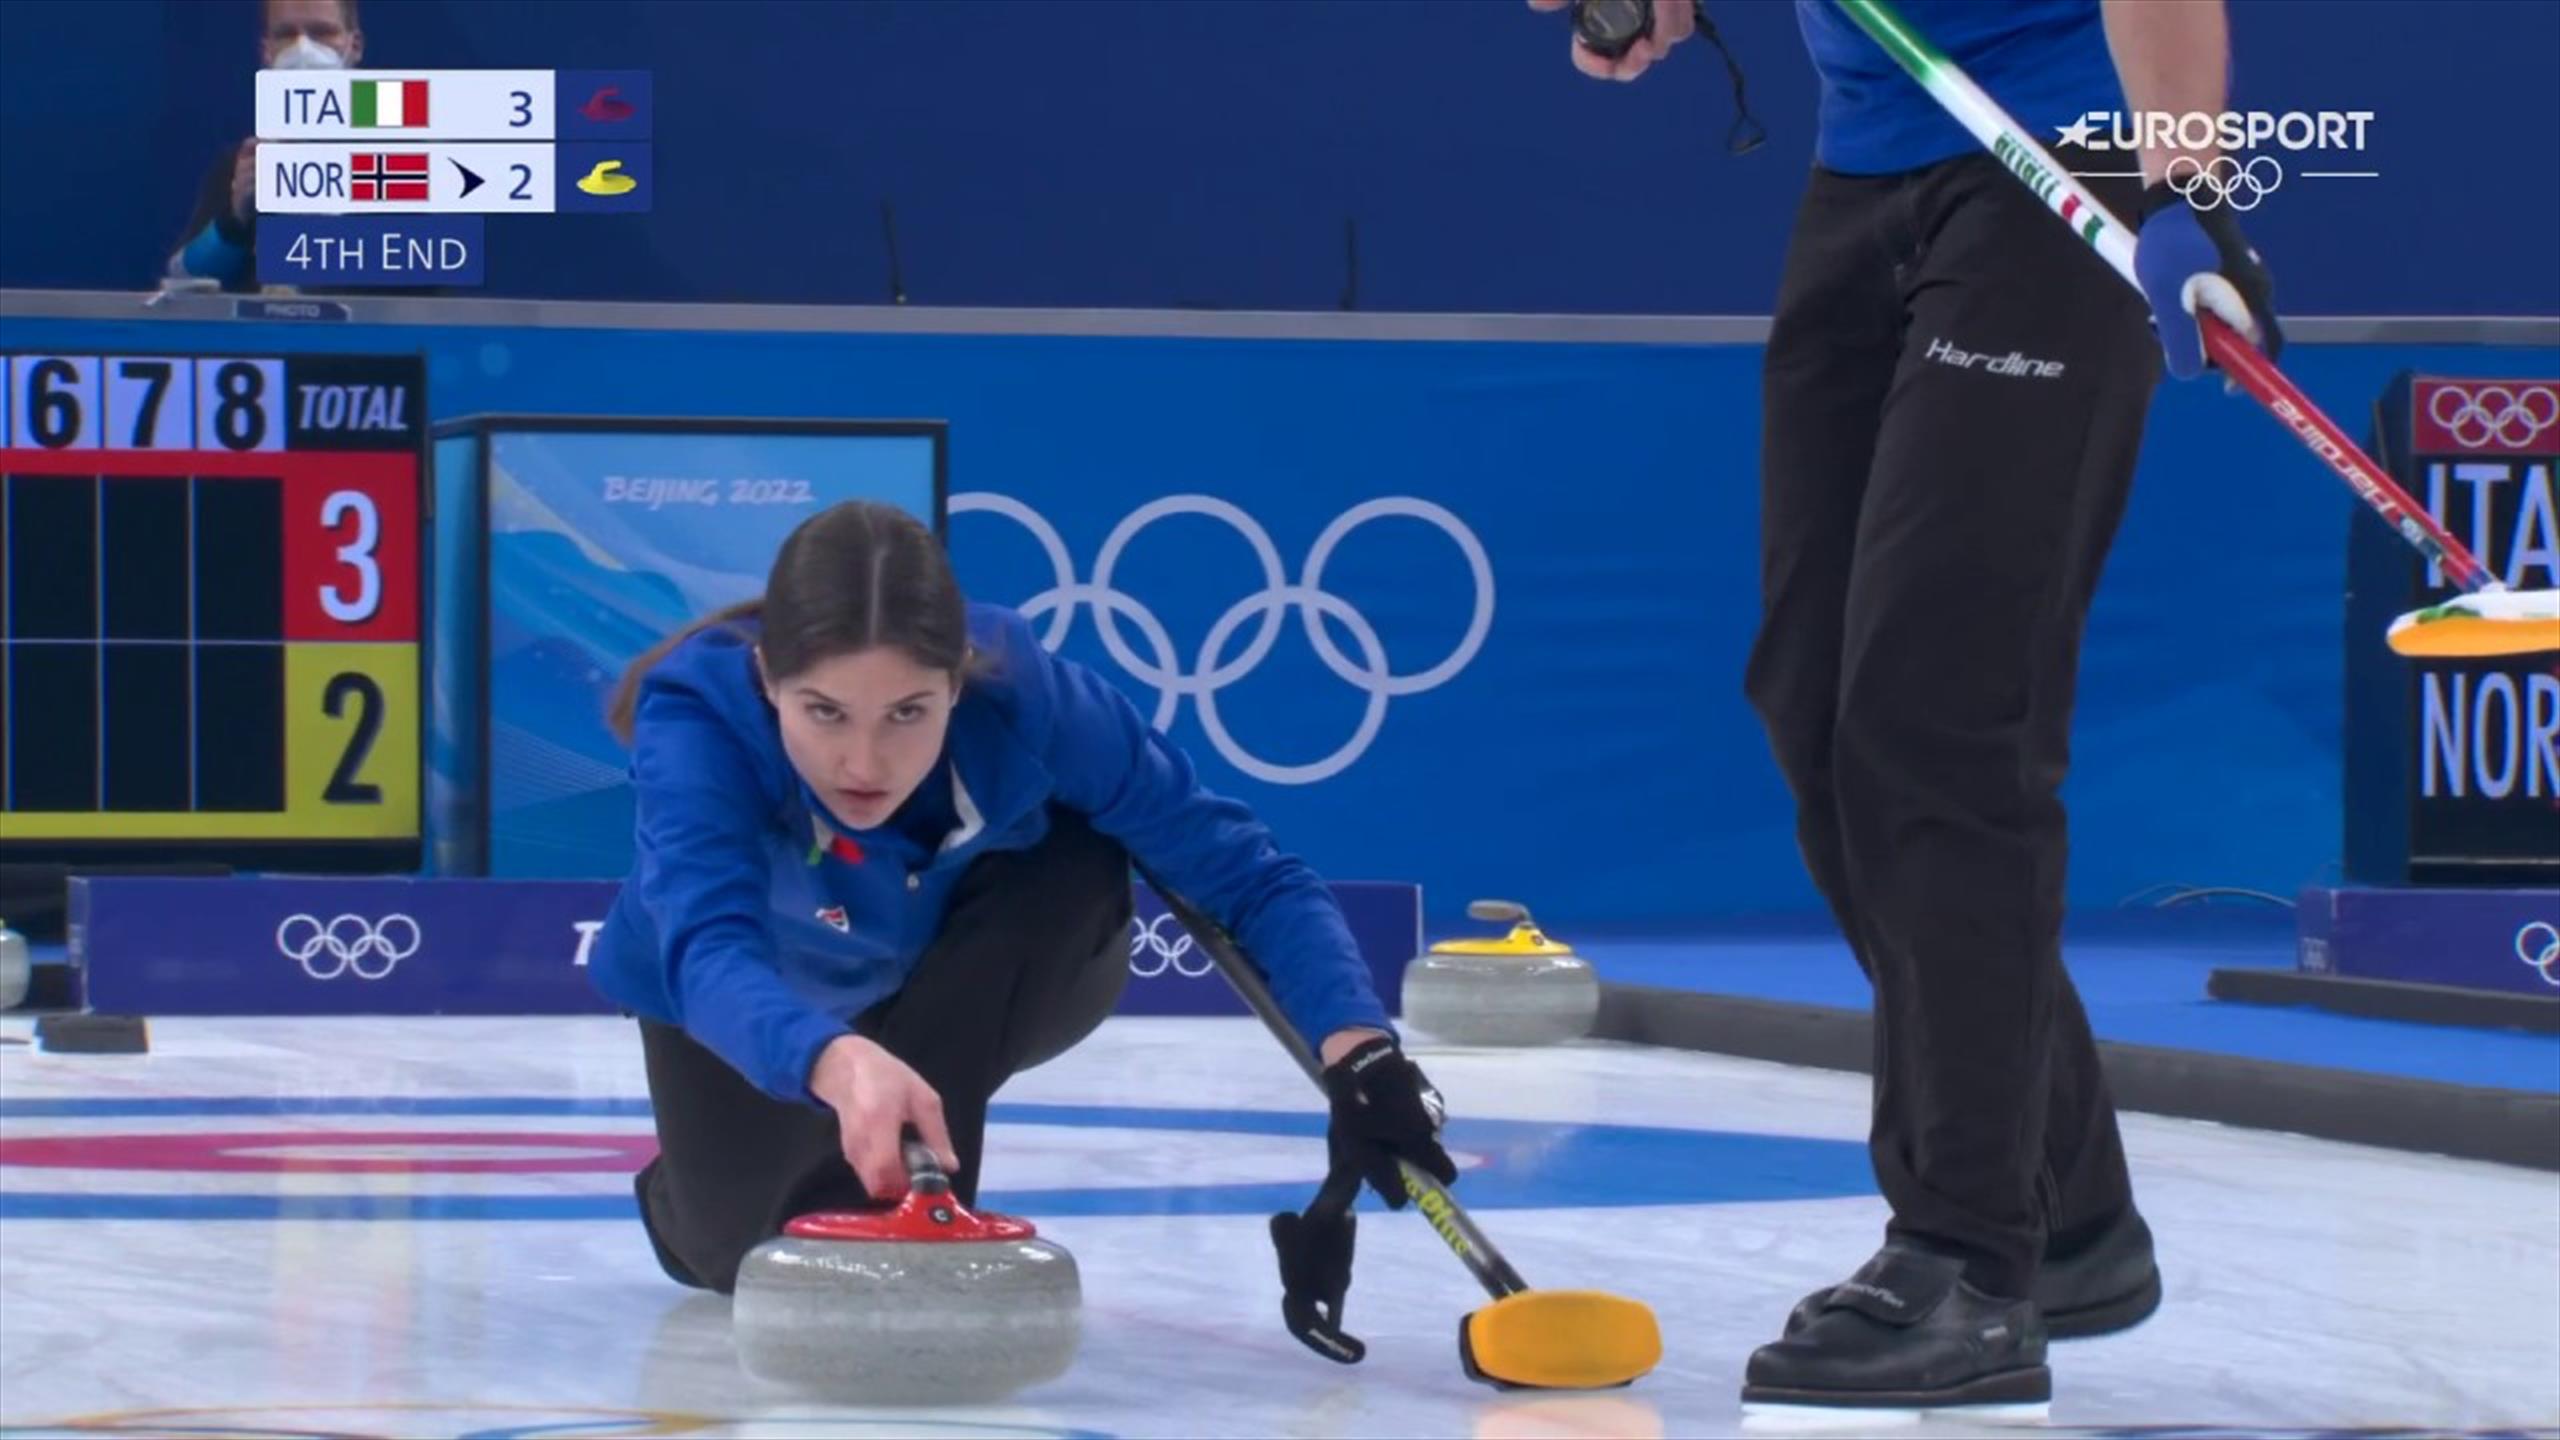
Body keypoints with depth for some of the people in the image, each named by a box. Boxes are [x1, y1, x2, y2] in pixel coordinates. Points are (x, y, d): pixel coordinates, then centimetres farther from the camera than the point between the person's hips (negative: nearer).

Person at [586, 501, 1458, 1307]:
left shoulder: (1026, 696, -35)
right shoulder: (699, 713, -40)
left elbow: (1248, 874, -31)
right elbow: (708, 950, -56)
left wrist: (1359, 1055, -49)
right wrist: (839, 1064, -77)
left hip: (965, 990, 0)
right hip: (752, 1004, 0)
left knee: (1075, 863, -30)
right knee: (761, 1254, -17)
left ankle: (908, 1192, -18)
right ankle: (685, 1191, 19)